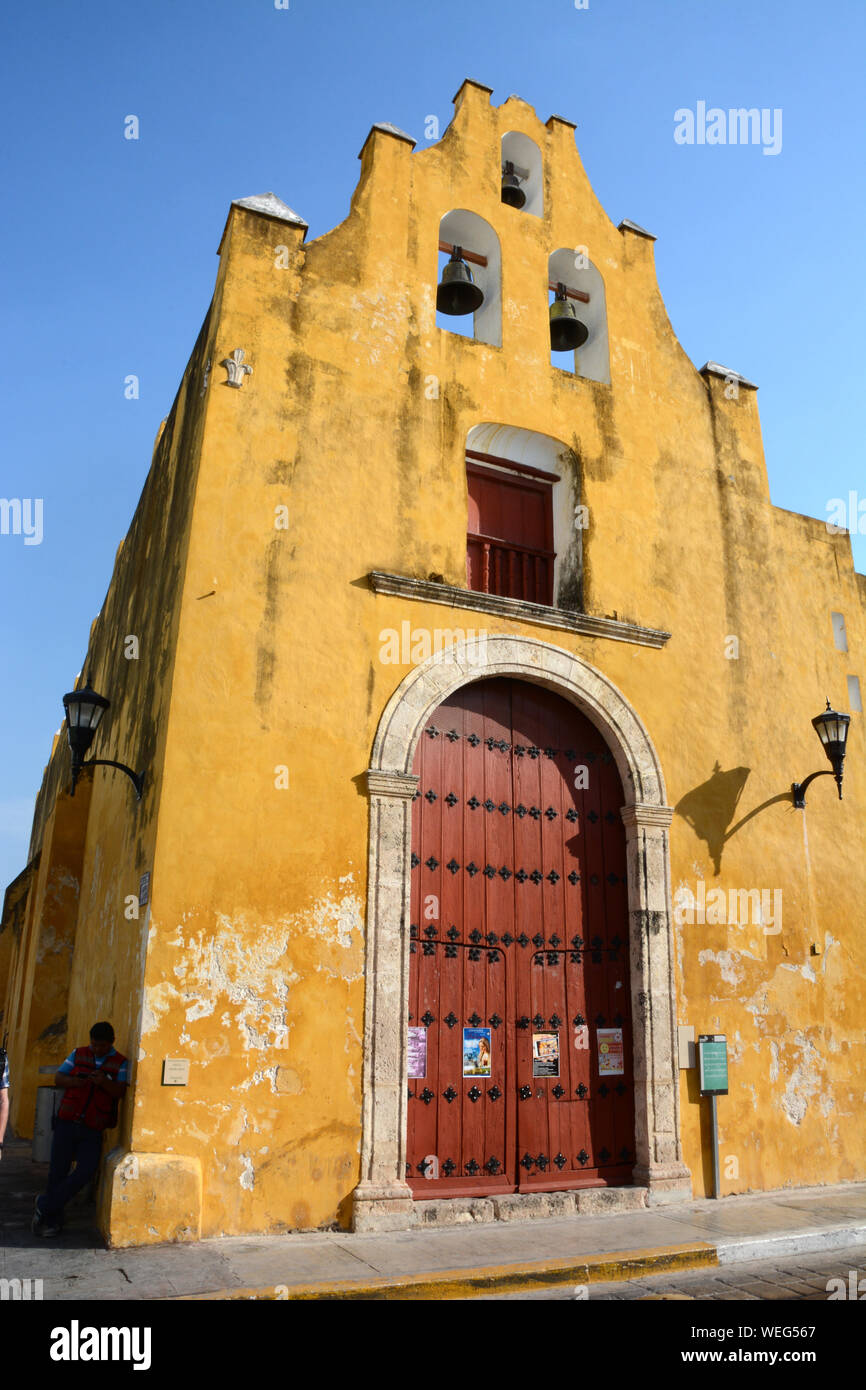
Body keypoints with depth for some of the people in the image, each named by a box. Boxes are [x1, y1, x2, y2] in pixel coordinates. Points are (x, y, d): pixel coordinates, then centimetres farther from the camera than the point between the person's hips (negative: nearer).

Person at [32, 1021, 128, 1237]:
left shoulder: (120, 1063, 1)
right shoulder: (78, 1054, 8)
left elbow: (120, 1092, -10)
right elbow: (58, 1078, 5)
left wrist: (105, 1083, -30)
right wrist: (74, 1081, -16)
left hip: (92, 1130, -1)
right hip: (67, 1122, 1)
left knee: (85, 1171, -12)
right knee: (58, 1172, 3)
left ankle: (44, 1205, 8)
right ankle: (52, 1220, 22)